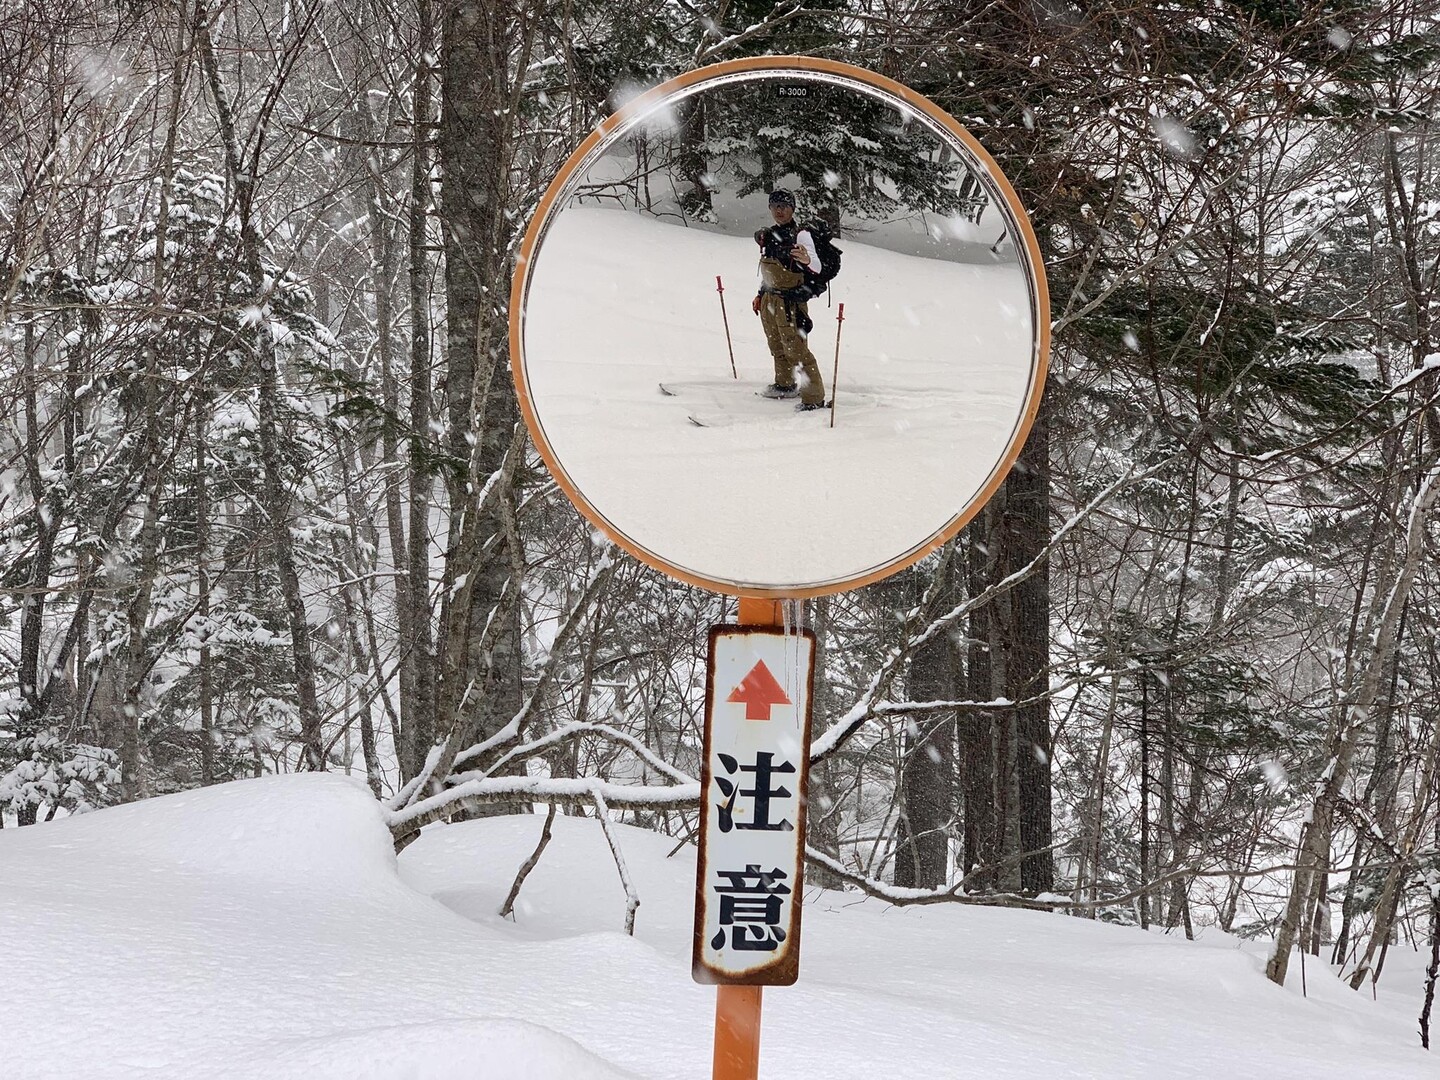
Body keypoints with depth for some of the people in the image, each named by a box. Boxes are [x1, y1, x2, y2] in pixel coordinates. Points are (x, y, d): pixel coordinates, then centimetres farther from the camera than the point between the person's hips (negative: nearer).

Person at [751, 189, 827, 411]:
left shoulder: (800, 235, -13)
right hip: (769, 300, 8)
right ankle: (785, 385, 38)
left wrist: (806, 260, -47)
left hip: (791, 301, -8)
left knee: (796, 351, -11)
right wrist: (761, 294, 22)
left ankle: (814, 398, -9)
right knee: (777, 348, 20)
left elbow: (816, 266, -24)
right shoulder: (769, 236, 10)